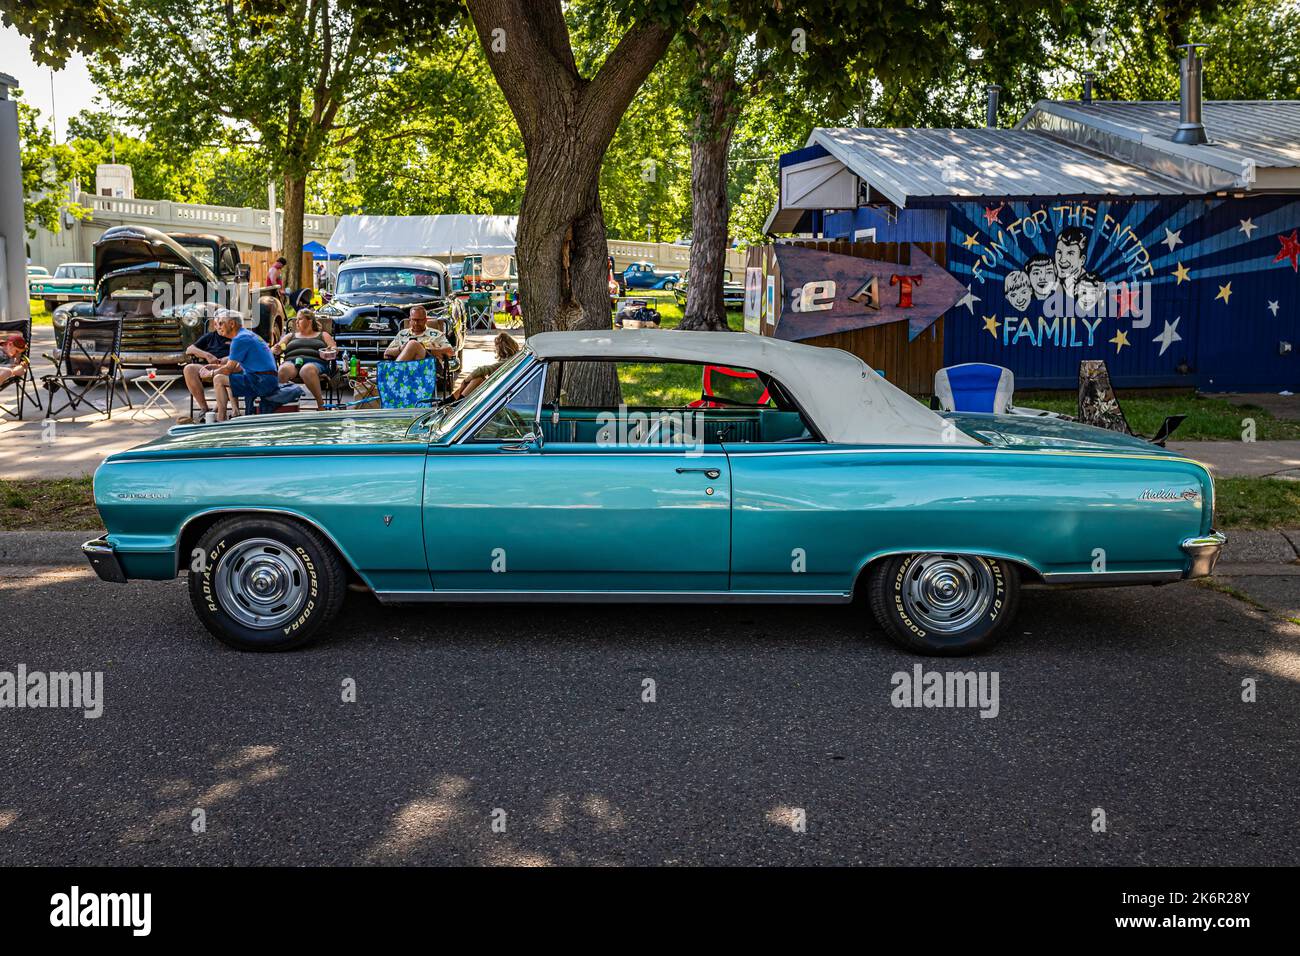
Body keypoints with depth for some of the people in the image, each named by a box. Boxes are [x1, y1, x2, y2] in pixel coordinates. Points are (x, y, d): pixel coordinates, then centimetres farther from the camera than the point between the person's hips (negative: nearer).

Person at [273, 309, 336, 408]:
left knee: (307, 370, -41)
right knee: (284, 369, -36)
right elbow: (275, 350, 23)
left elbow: (335, 350, 15)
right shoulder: (291, 336, 33)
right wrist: (276, 350, -2)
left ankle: (321, 404, -40)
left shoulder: (323, 335, 27)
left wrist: (330, 352, -9)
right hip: (291, 362, 3)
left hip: (315, 362, -2)